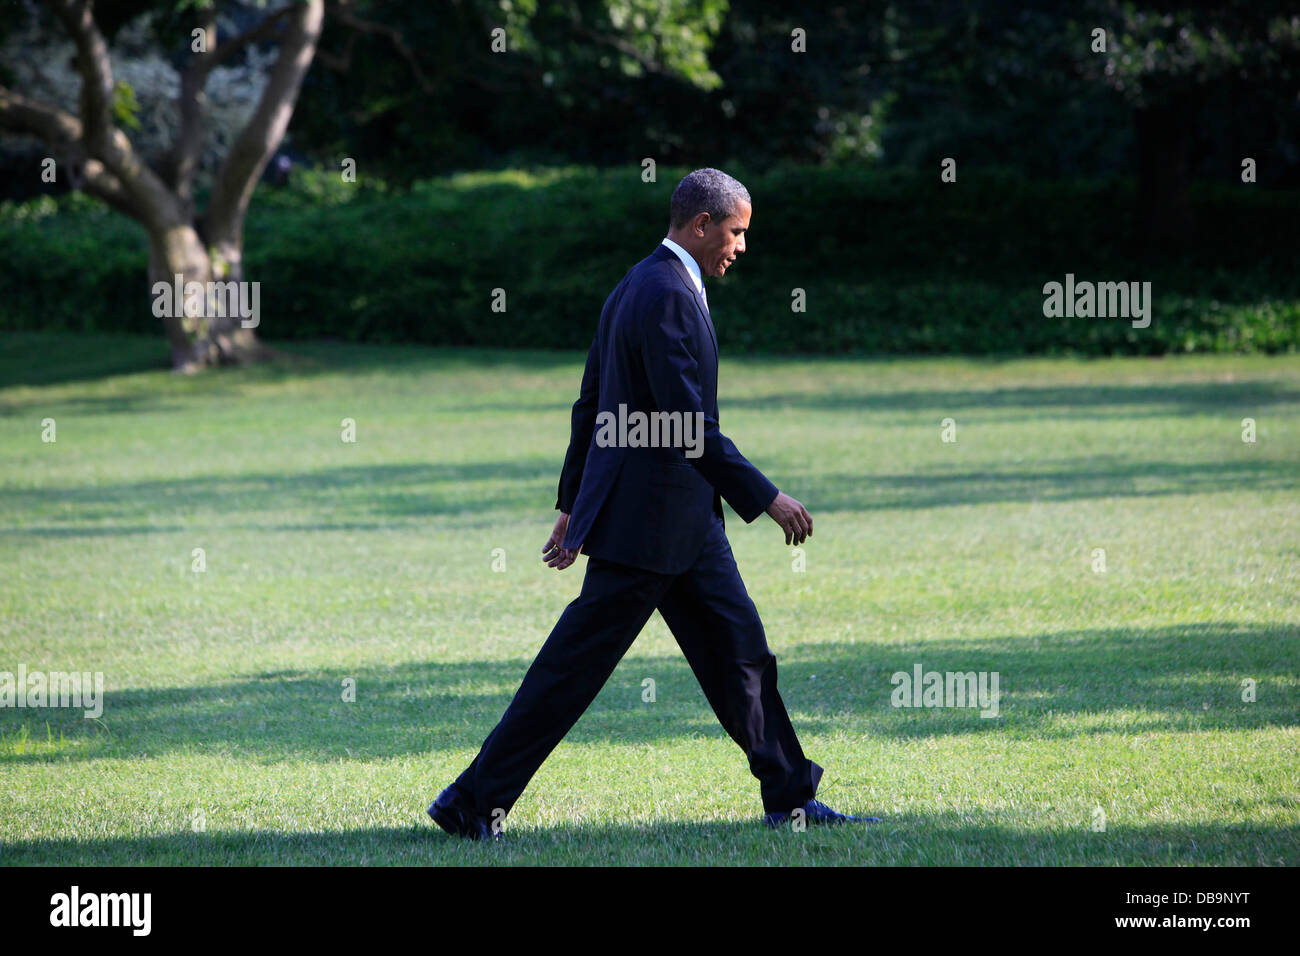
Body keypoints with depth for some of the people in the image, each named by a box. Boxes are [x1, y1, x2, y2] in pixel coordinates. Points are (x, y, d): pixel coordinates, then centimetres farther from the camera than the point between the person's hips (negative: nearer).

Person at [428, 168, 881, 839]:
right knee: (575, 665, -5)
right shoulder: (667, 294, -18)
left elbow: (591, 405, 19)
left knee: (739, 646, 11)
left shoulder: (636, 286, 13)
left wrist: (574, 504, 24)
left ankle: (789, 797, 16)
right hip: (648, 517, -10)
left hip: (684, 518, 10)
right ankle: (474, 801, 1)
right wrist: (765, 498, -19)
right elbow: (689, 426, -23)